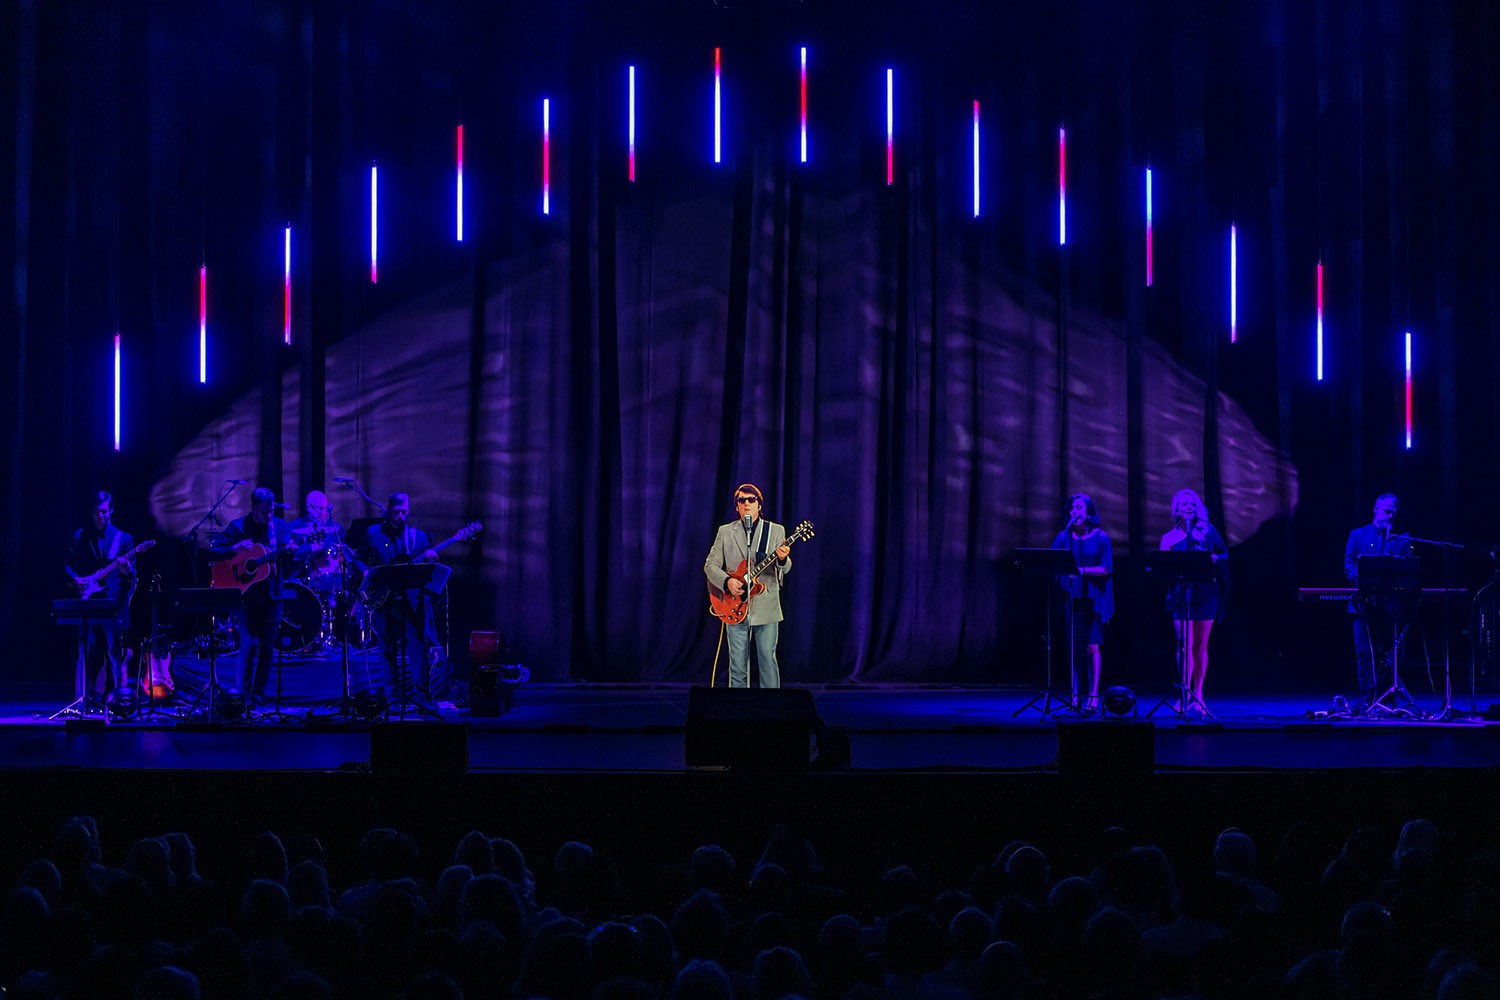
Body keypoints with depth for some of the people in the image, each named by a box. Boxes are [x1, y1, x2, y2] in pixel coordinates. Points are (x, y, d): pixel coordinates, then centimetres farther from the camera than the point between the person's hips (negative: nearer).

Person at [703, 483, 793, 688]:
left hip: (766, 608, -1)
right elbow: (710, 565, 7)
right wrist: (727, 581, -13)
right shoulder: (725, 532, 9)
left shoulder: (776, 531, 6)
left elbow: (784, 569, -1)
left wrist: (783, 559, -26)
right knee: (738, 665, 3)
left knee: (768, 661, 0)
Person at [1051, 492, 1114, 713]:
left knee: (1093, 647, -7)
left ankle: (1093, 696, -5)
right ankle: (1075, 695, 5)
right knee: (1072, 647, 0)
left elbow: (1106, 569, -7)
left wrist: (1082, 570, -20)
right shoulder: (1064, 537, 9)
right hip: (1071, 596, 3)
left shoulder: (1100, 537, 0)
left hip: (1092, 599, -3)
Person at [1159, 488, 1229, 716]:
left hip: (1206, 593, 0)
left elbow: (1224, 554, 7)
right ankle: (1185, 695, -11)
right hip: (1180, 594, 0)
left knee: (1201, 645, 3)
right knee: (1186, 644, -9)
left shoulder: (1209, 531, 8)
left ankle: (1197, 695, 8)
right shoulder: (1169, 537, 10)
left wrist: (1214, 559, -13)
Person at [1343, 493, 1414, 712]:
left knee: (1389, 653, -1)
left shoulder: (1401, 539, 15)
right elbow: (1349, 565, 5)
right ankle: (1367, 700, -7)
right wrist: (1362, 582, -12)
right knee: (1365, 654, -7)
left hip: (1390, 603, 1)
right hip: (1365, 603, -1)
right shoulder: (1358, 535, 14)